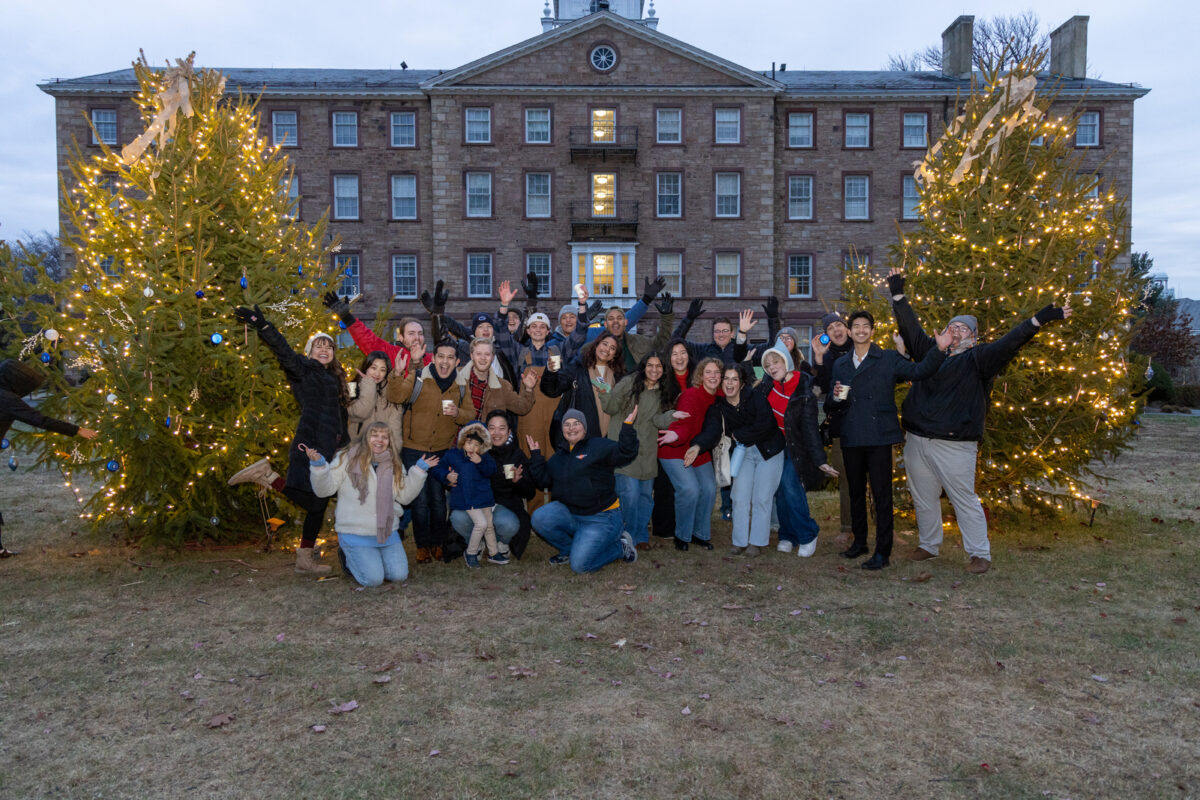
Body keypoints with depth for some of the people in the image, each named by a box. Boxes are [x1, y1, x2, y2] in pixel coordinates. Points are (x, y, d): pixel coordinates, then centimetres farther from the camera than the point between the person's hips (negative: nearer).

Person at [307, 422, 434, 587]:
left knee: (399, 575, -4)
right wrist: (318, 465, -22)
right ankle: (348, 556, 20)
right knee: (373, 579, -12)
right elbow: (325, 490, -6)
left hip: (387, 532, 4)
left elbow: (405, 496, 7)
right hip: (356, 534, -4)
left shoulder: (394, 464, 9)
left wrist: (419, 471, 1)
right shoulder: (347, 458, -5)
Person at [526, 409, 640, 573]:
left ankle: (620, 546, 11)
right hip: (569, 513, 6)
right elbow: (543, 479, 11)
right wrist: (536, 455, 9)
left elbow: (625, 453, -20)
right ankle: (569, 550, 6)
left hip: (600, 518, -6)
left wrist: (628, 426, -30)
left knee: (579, 565, -17)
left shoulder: (599, 446, -5)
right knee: (539, 518, -21)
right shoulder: (558, 456, 15)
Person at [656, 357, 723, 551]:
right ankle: (682, 535, 2)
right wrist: (676, 434, -55)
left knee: (709, 489, -1)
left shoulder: (717, 398, 1)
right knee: (689, 489, -19)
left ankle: (700, 534, 18)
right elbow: (685, 422, -35)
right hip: (675, 450, -7)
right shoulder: (692, 395, -21)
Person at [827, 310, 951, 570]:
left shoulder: (889, 359, 3)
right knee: (856, 492, 14)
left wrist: (939, 349, -25)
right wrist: (836, 397, -7)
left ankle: (883, 552, 3)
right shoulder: (840, 364, 14)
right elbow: (833, 406, 16)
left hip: (879, 437, -4)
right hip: (851, 438, 4)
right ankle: (859, 542, 29)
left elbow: (918, 371, -12)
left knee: (881, 494, -3)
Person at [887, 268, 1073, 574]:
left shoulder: (978, 359, -1)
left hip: (954, 446, -5)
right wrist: (898, 294, 19)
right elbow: (910, 327, 17)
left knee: (965, 500, 1)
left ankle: (980, 554, 12)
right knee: (923, 498, 15)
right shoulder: (931, 352, 12)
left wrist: (1039, 319, -21)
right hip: (916, 442, 5)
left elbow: (1009, 342, -11)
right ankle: (928, 545, 31)